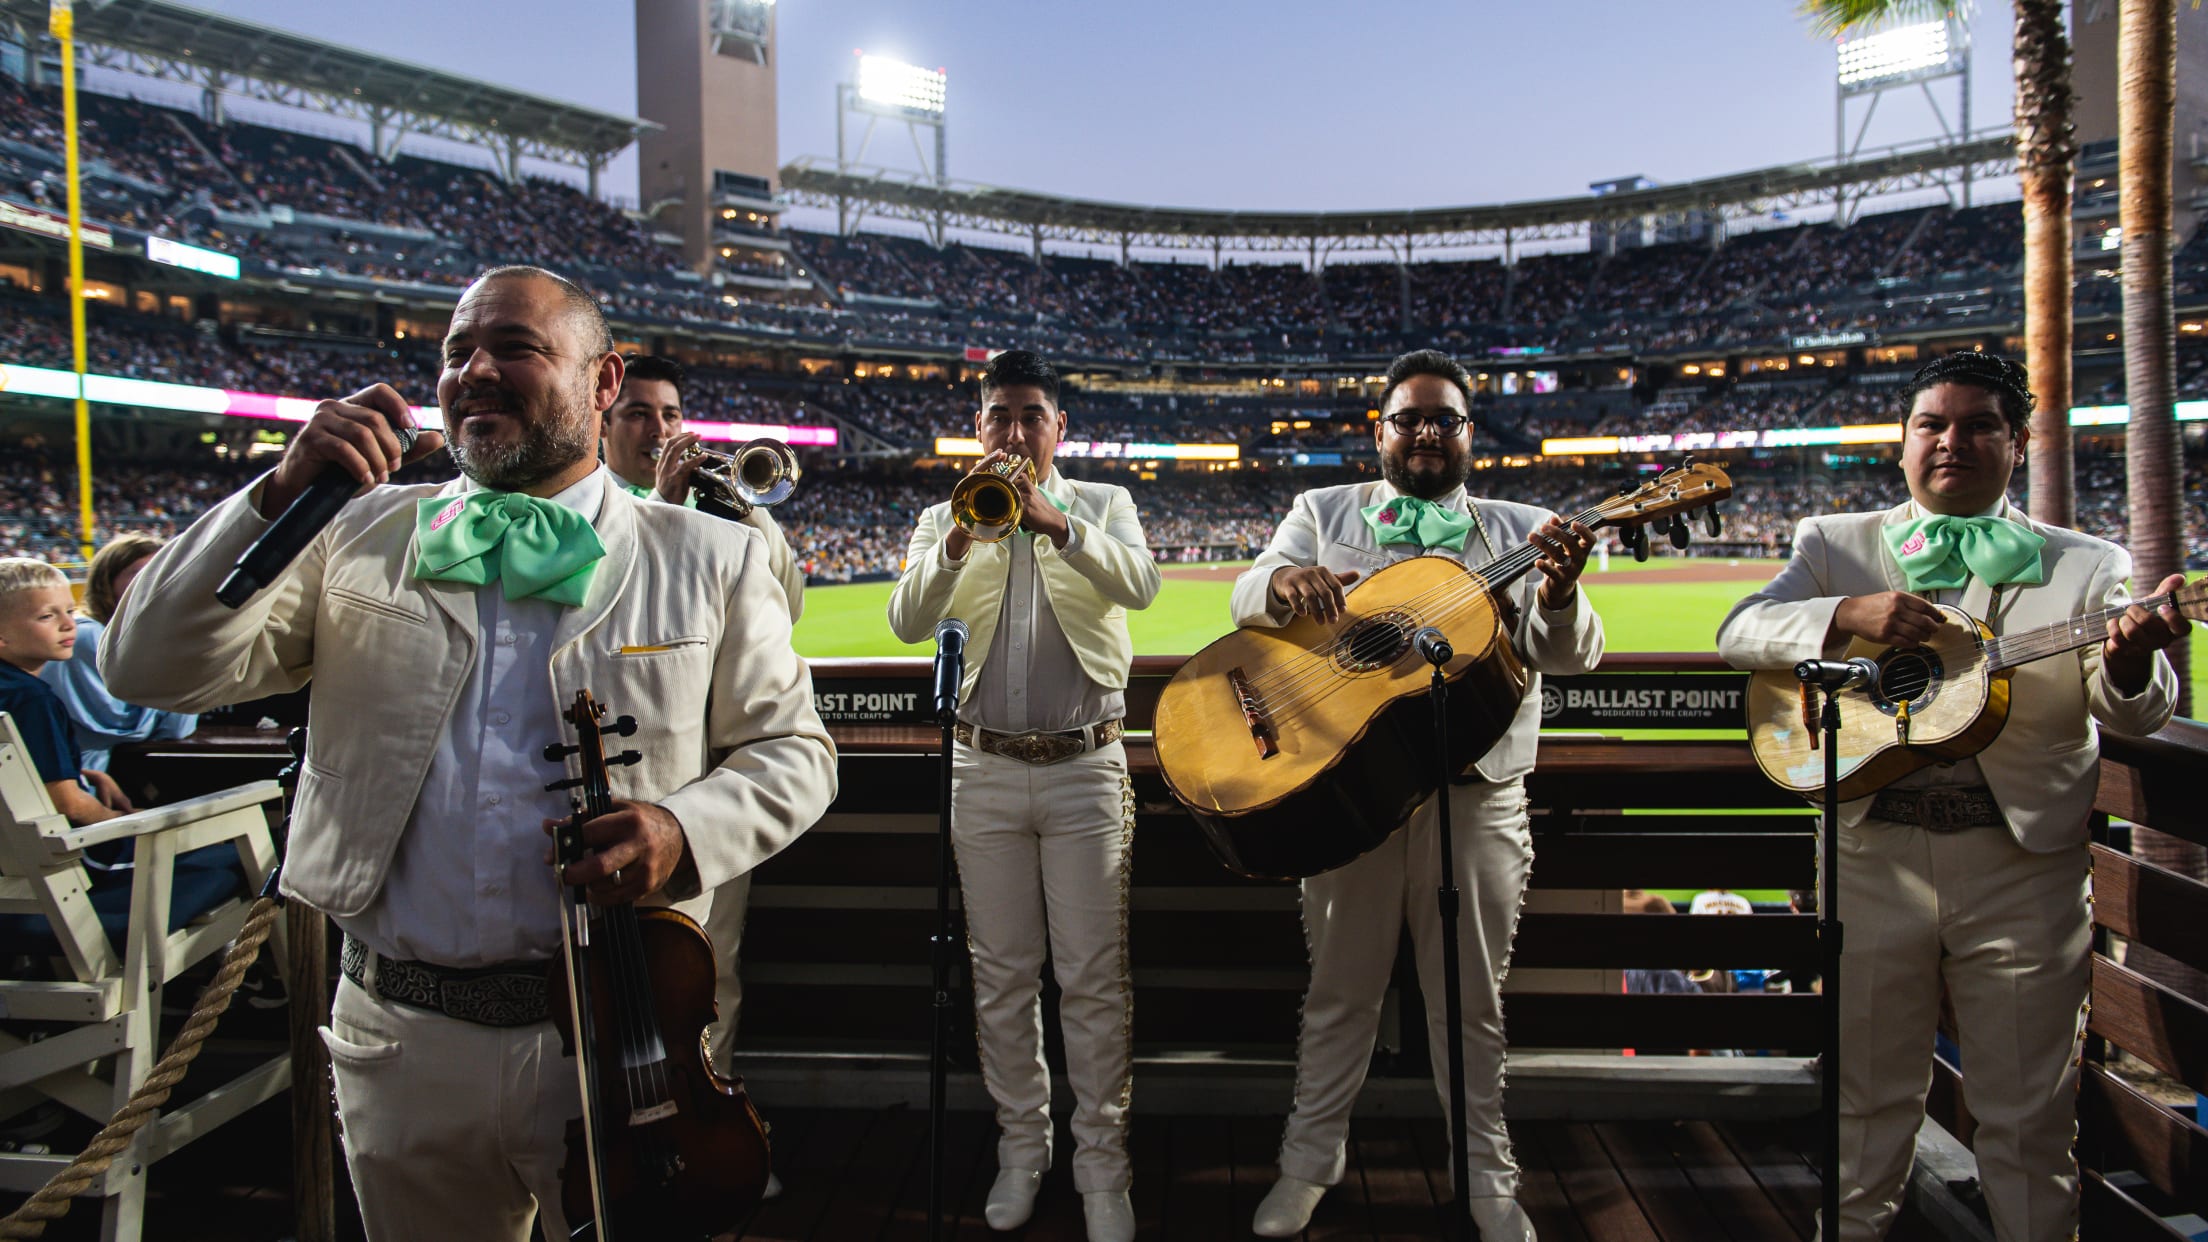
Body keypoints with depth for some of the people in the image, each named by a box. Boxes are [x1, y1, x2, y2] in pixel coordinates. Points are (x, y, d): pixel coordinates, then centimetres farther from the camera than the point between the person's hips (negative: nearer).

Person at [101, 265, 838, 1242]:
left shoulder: (711, 562, -1)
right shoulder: (366, 534, 5)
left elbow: (793, 751, 2)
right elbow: (150, 668, 1)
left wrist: (685, 828, -17)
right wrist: (280, 496, -12)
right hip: (401, 1041, 3)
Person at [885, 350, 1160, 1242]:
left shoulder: (1103, 506, 8)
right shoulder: (944, 520, 10)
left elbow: (1140, 584, -12)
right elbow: (908, 621, -5)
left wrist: (1054, 522, -24)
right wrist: (961, 536, -20)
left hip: (1086, 770, -1)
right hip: (985, 773, 2)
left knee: (1094, 979, 1)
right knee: (1003, 976, 10)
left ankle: (1101, 1158, 15)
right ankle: (1021, 1144, 25)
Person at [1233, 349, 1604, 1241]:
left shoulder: (1524, 531, 8)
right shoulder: (1324, 512, 10)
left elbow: (1568, 654, -2)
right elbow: (1247, 598, 0)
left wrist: (1559, 597, -25)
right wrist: (1285, 580, -24)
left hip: (1476, 796, 0)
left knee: (1470, 999, 12)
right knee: (1339, 990, 12)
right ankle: (1310, 1160, 29)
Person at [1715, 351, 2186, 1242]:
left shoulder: (2087, 566, 5)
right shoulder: (1835, 544, 6)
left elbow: (2135, 714, -3)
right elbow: (1739, 632, -6)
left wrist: (2128, 666, -26)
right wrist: (1849, 616, -22)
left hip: (2025, 860, 0)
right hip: (1872, 854, 0)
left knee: (2028, 1116, 11)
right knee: (1867, 1096, 15)